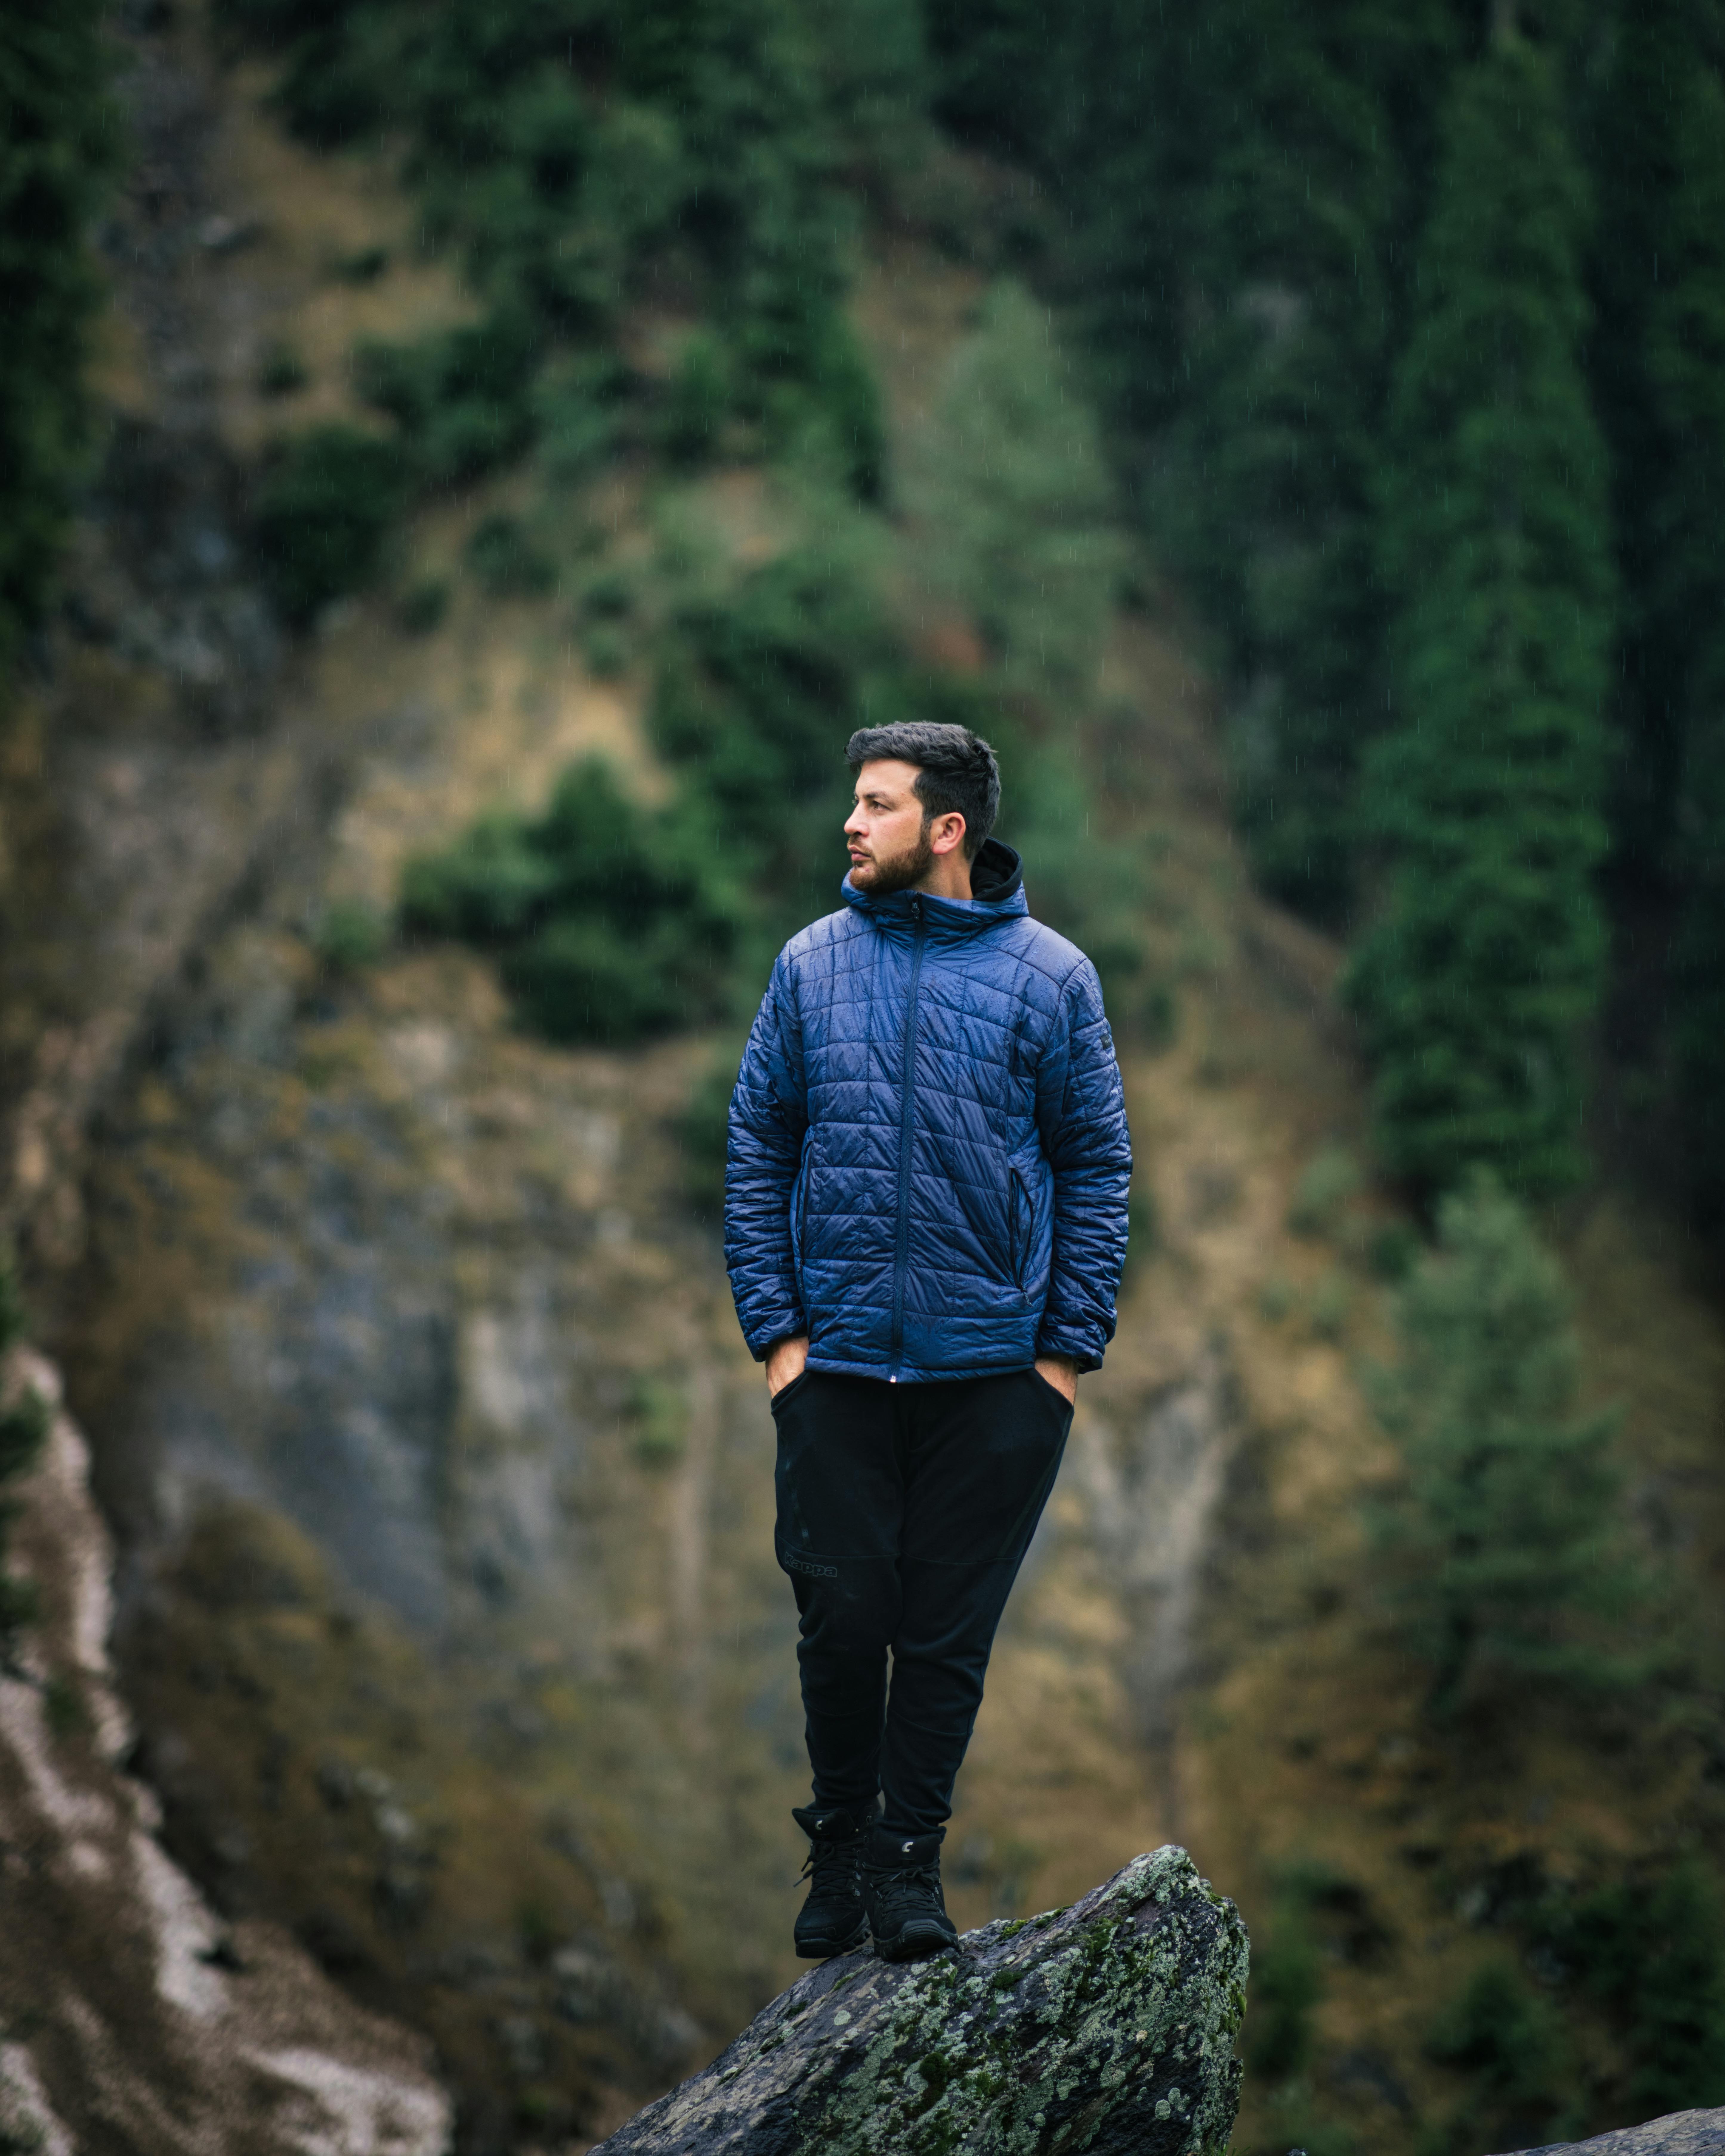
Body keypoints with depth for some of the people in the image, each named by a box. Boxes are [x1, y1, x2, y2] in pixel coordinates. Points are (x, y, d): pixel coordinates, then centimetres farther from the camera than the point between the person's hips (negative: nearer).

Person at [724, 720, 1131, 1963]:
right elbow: (758, 1150, 7)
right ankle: (839, 1842, 22)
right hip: (839, 1361, 1)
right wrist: (774, 1327, -1)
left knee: (951, 1631, 3)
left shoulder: (1050, 976, -1)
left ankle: (911, 1855, 16)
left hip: (995, 1369, -1)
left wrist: (1070, 1346, -4)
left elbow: (1097, 1164, 2)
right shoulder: (814, 966, 4)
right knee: (843, 1620, 4)